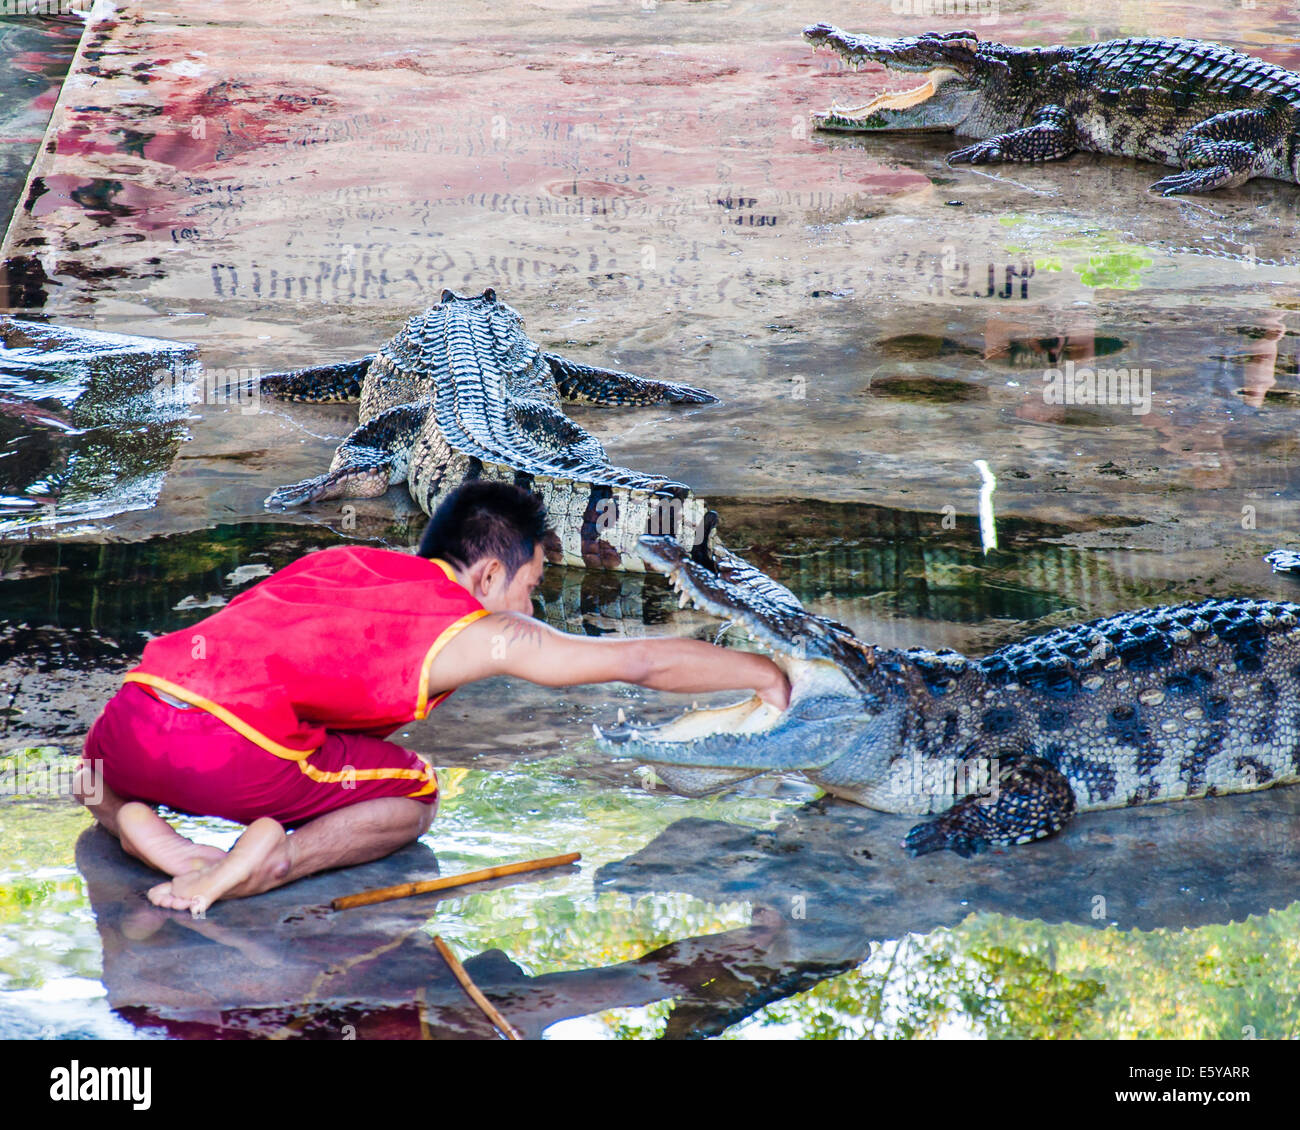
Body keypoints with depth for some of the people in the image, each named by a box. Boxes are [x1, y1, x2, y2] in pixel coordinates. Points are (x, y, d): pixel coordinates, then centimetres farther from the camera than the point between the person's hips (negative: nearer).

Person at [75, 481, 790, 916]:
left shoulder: (341, 561, 26)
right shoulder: (484, 633, 11)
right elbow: (645, 661, 21)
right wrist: (761, 673, 34)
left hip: (136, 709, 5)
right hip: (235, 755, -5)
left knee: (100, 768, 40)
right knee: (412, 796, 20)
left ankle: (134, 821, 6)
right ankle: (278, 857, -7)